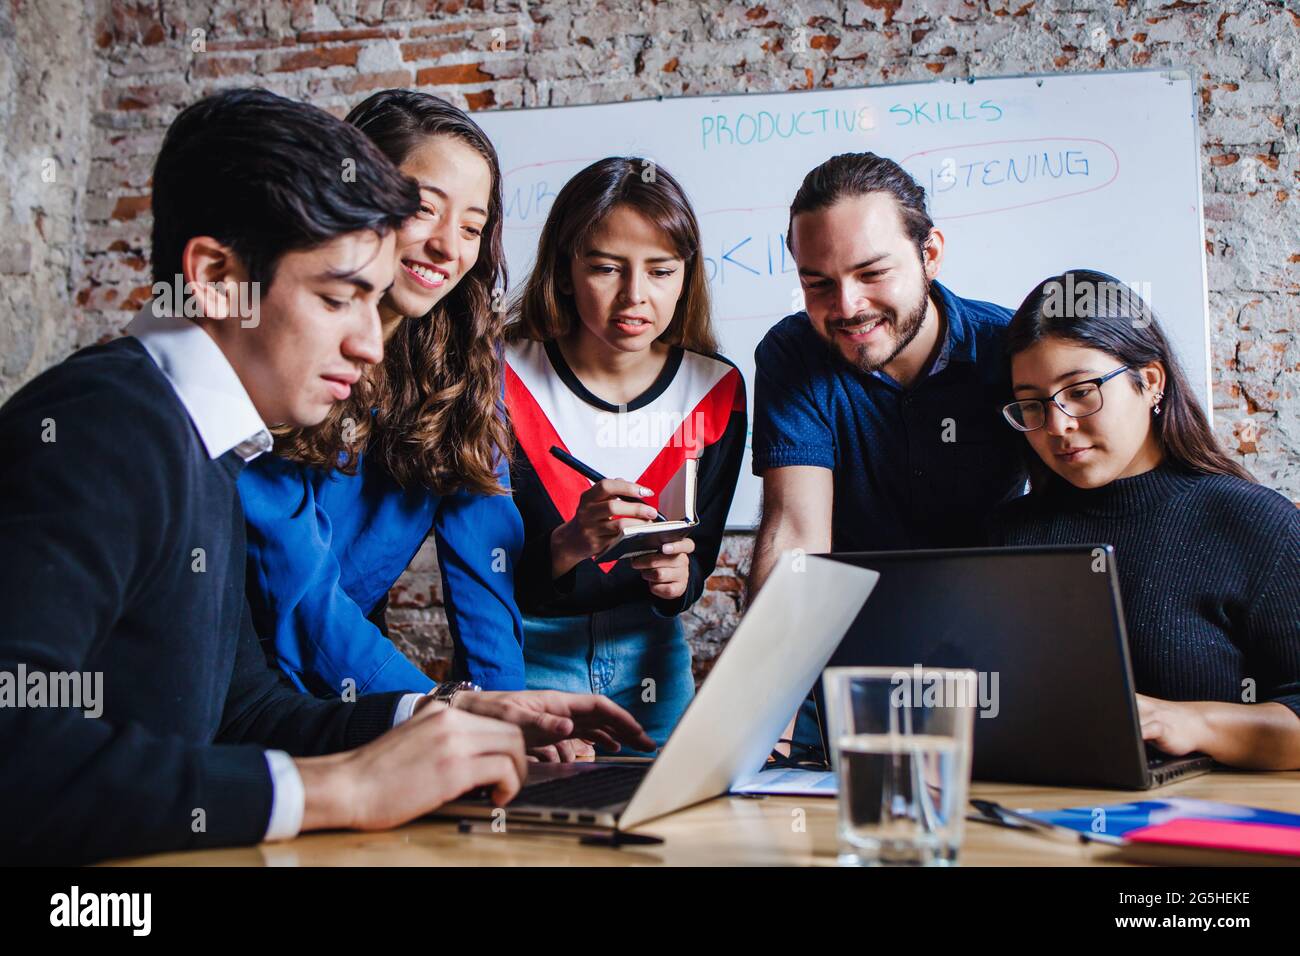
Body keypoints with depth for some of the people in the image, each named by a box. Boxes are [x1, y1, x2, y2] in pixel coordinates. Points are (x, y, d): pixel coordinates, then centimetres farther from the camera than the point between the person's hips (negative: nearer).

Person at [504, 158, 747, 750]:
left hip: (649, 652, 3)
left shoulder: (717, 389, -4)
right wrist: (568, 544, -33)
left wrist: (678, 576, -20)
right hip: (527, 651, -3)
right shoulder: (506, 380, -13)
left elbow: (699, 556, 3)